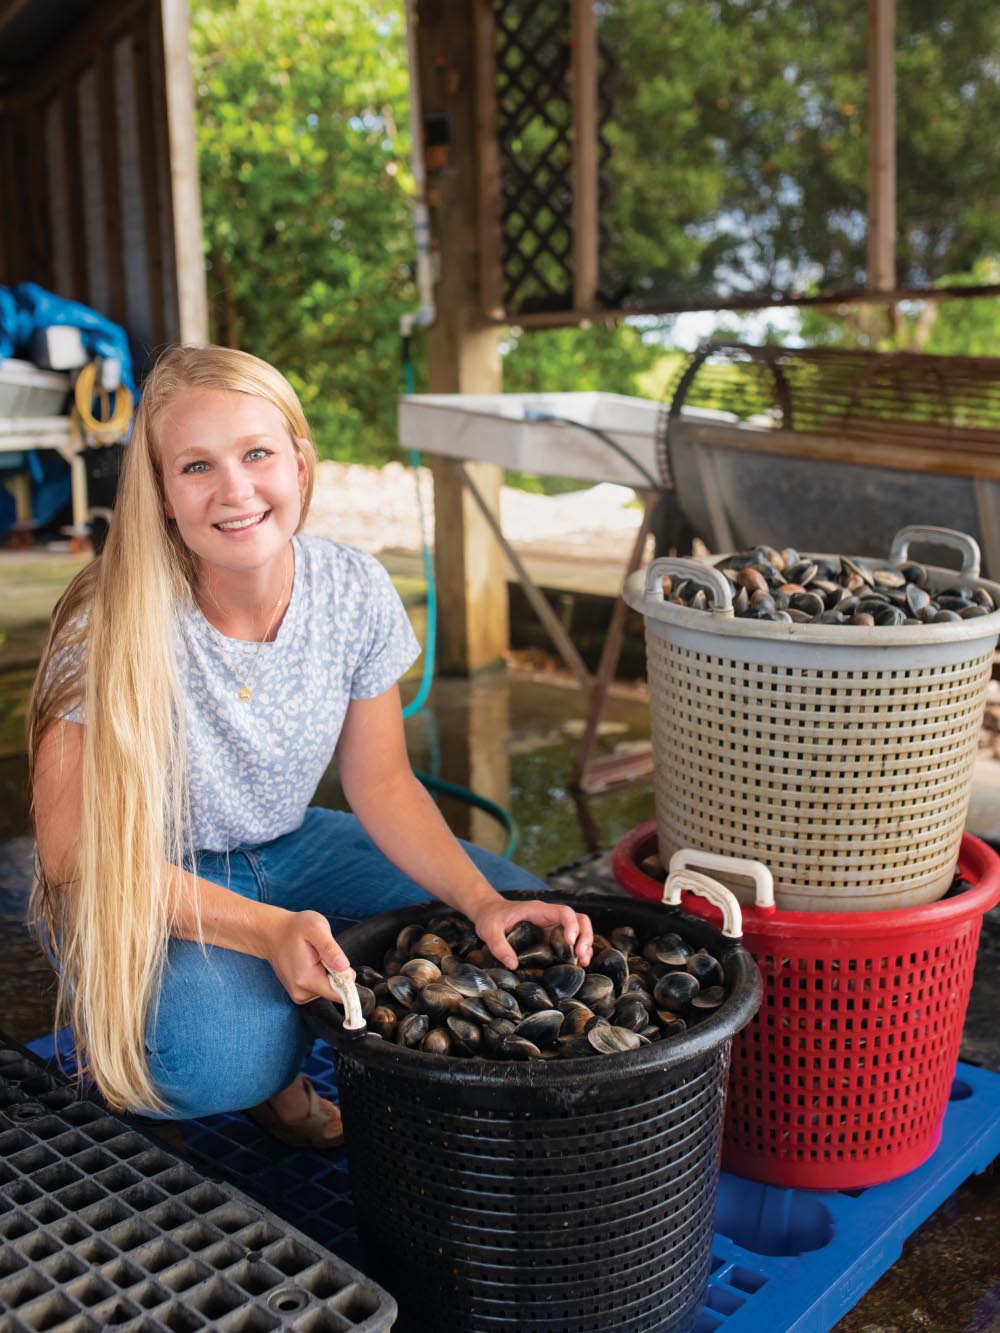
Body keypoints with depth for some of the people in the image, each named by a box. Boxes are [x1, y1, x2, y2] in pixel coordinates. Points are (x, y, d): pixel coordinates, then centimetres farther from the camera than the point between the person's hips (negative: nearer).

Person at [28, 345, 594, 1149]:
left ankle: (280, 1067, 7)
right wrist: (269, 930, -33)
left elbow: (382, 784, -4)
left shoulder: (354, 591, -13)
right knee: (219, 1055, -35)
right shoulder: (115, 629, -25)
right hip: (146, 889, -5)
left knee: (522, 920, -8)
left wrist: (483, 901, -20)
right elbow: (75, 852, -21)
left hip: (288, 850, 5)